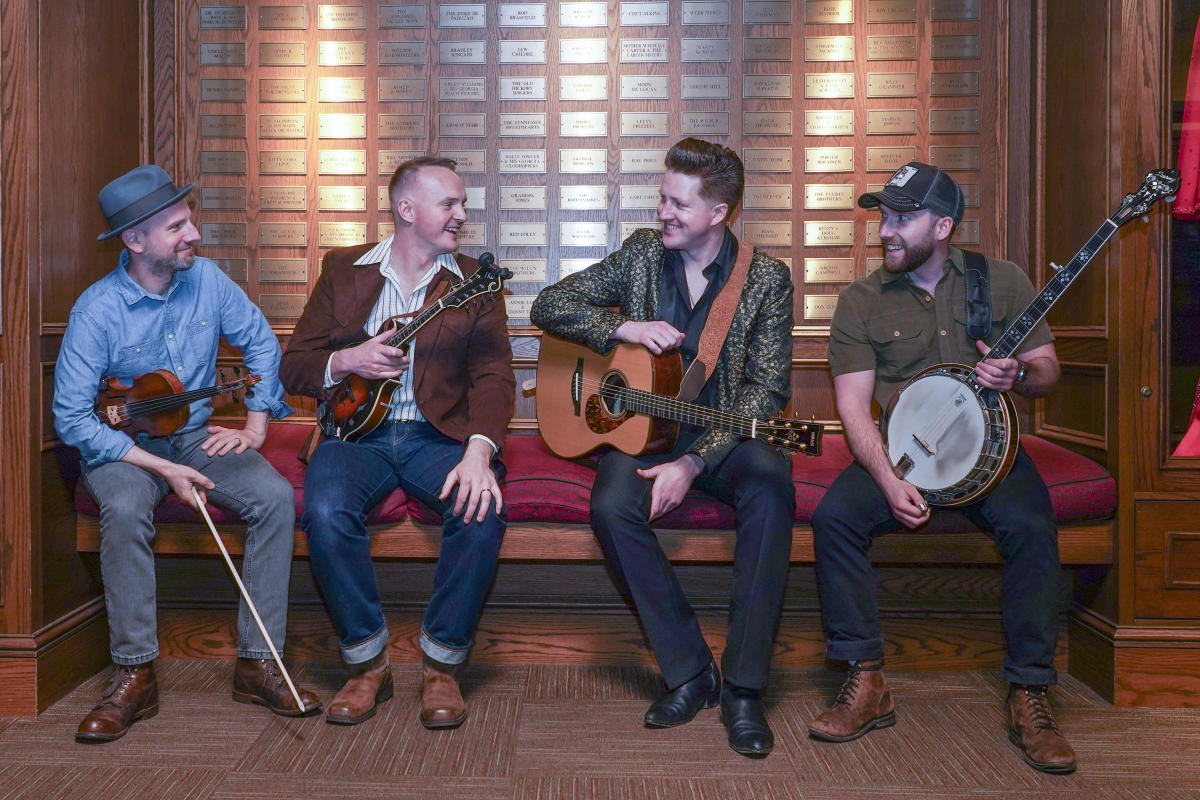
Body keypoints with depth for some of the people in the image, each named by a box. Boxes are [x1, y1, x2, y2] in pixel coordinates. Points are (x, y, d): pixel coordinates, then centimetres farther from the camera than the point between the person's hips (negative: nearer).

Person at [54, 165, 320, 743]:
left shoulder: (206, 279, -4)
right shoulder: (97, 310, -16)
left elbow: (261, 344, 10)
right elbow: (71, 419, -17)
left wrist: (256, 426, 0)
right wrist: (162, 467, -23)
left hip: (198, 436, 3)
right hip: (123, 446, -3)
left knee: (275, 496, -23)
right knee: (125, 507, -37)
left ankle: (257, 662, -17)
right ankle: (135, 675, -24)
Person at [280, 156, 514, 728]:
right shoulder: (343, 270, 10)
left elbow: (493, 375, -5)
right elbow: (293, 367, 9)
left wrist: (479, 450, -24)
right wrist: (346, 362, -14)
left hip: (440, 434, 0)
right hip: (359, 430, 1)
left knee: (481, 512, -30)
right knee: (326, 513, -30)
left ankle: (442, 665, -10)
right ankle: (367, 664, -10)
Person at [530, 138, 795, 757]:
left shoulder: (765, 277, -2)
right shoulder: (642, 253, 5)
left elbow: (766, 388, -9)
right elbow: (549, 306, 5)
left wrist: (694, 461, -22)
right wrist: (625, 327, -13)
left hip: (725, 434, -1)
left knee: (769, 488, -34)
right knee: (611, 504, -30)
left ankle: (742, 688, -26)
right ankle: (689, 672, -17)